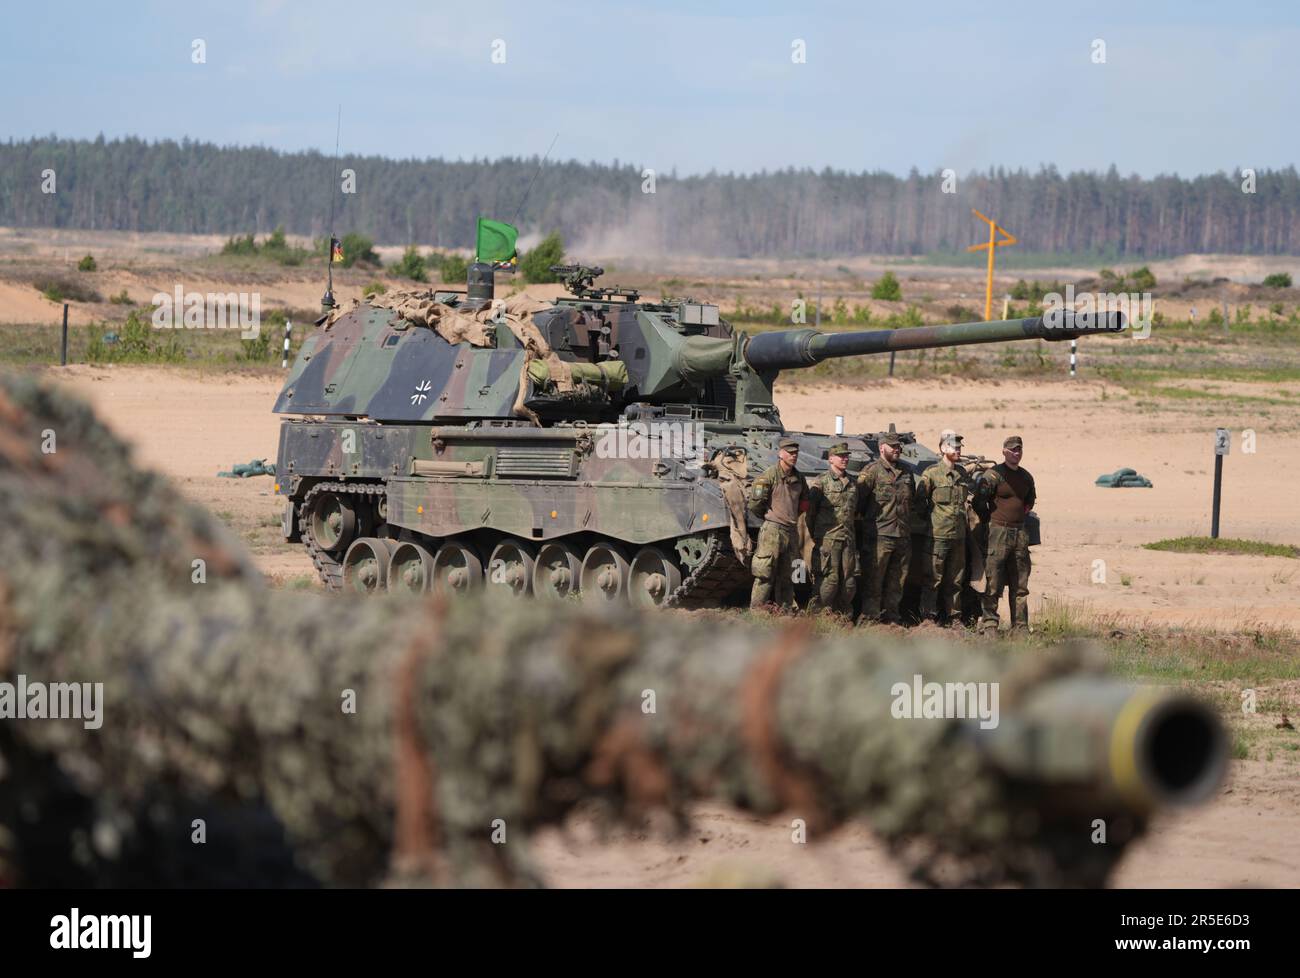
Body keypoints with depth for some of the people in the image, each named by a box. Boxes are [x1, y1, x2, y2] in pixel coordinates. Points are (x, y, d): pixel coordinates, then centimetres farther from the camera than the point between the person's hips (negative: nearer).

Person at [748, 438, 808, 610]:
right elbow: (755, 505, -8)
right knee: (765, 576, -8)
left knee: (787, 578, 7)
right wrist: (769, 517, 5)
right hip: (772, 531, -6)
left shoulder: (799, 479, 12)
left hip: (792, 531, 6)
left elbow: (804, 504, 27)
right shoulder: (769, 476, -8)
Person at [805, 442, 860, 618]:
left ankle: (843, 617, 11)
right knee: (829, 580, -11)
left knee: (849, 581, 4)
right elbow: (810, 509, 0)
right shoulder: (821, 481, 0)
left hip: (848, 539, 6)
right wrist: (815, 536, 0)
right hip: (827, 539, -6)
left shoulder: (852, 484, 17)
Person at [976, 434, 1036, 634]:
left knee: (1020, 584, 8)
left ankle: (1020, 625, 13)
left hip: (1020, 533, 7)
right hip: (999, 532, -7)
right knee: (993, 583, -8)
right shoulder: (994, 474, -7)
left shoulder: (1026, 476, 15)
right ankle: (988, 624, -5)